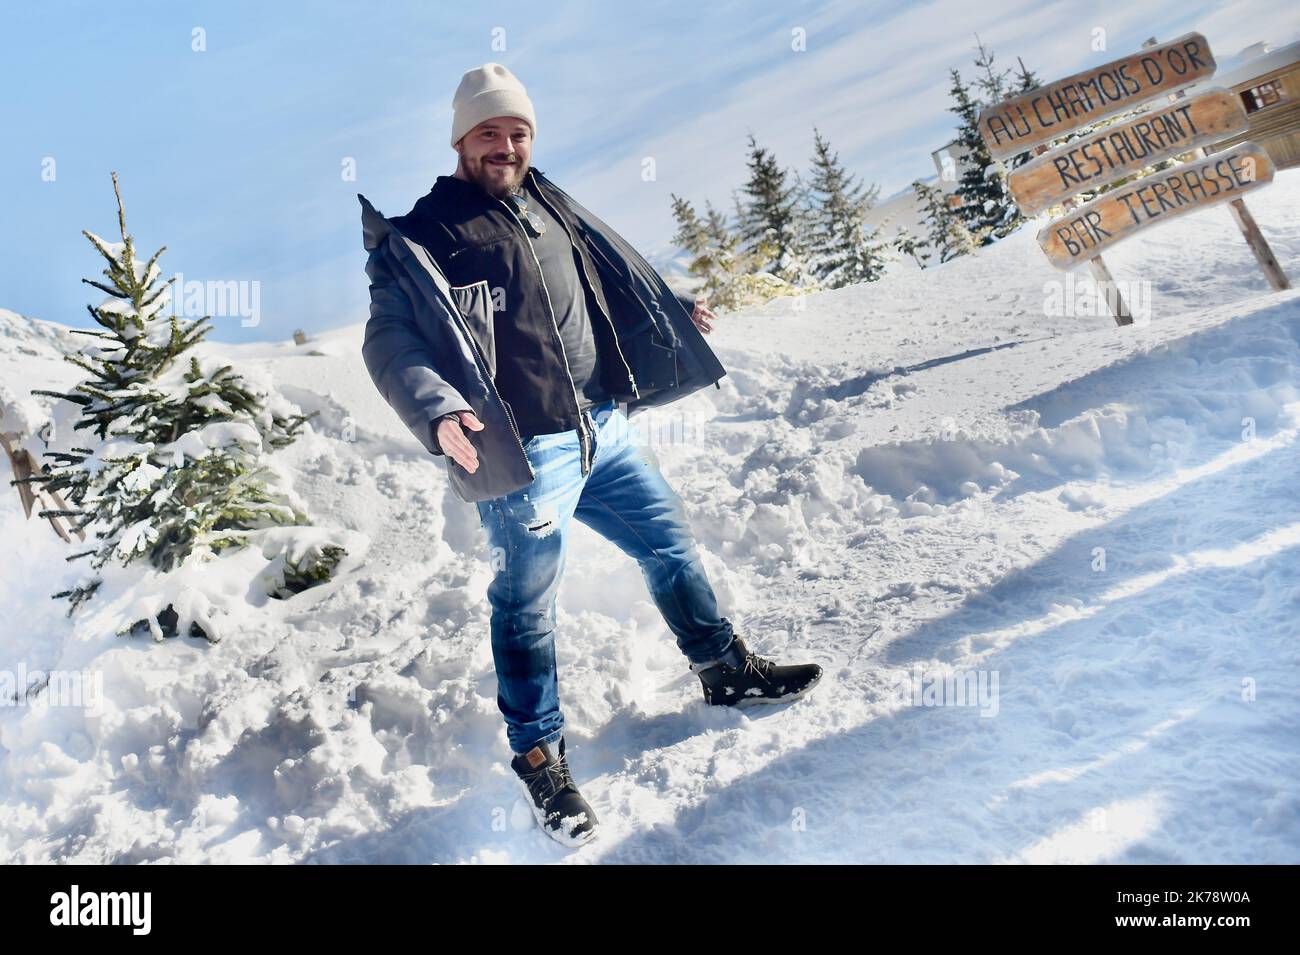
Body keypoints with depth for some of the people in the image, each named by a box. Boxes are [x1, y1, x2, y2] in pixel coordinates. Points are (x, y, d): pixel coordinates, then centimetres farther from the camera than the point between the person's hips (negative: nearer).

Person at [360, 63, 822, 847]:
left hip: (604, 429, 7)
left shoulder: (549, 204, 12)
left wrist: (675, 310, 34)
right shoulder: (422, 235, -9)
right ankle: (541, 761, 22)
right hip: (523, 457, -7)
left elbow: (615, 276, 28)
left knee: (671, 542, 18)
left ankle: (727, 670, 40)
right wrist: (437, 408, -36)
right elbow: (390, 339, -19)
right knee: (528, 609, 4)